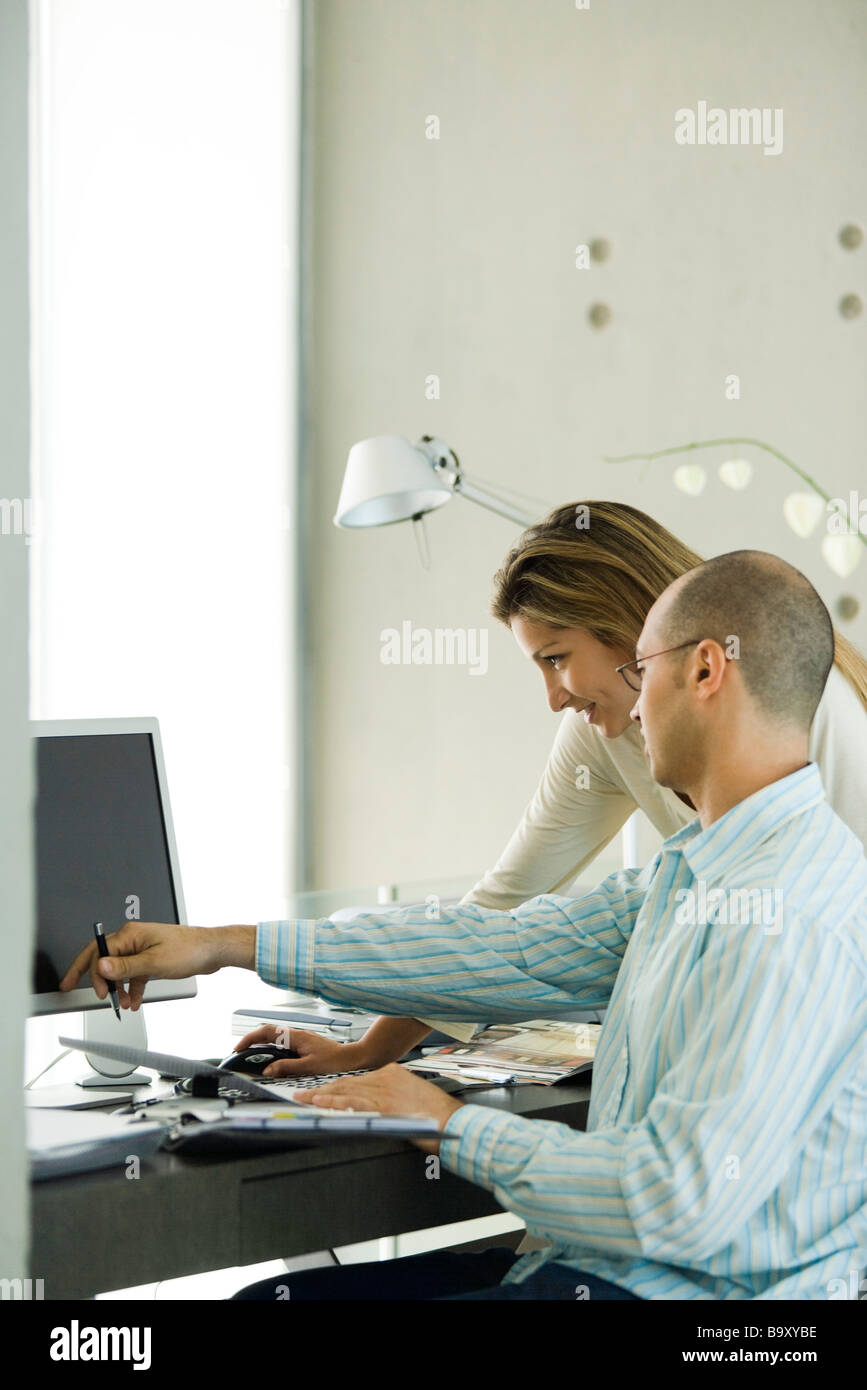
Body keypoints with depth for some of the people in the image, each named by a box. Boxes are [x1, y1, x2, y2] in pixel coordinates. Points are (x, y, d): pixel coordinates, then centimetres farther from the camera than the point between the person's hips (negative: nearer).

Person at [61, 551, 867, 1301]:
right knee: (268, 1296, 4)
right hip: (596, 1267, 9)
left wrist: (455, 1128, -13)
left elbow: (685, 1201, -26)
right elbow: (508, 951, 13)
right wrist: (227, 946, 14)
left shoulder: (789, 923, -22)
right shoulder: (692, 871, 10)